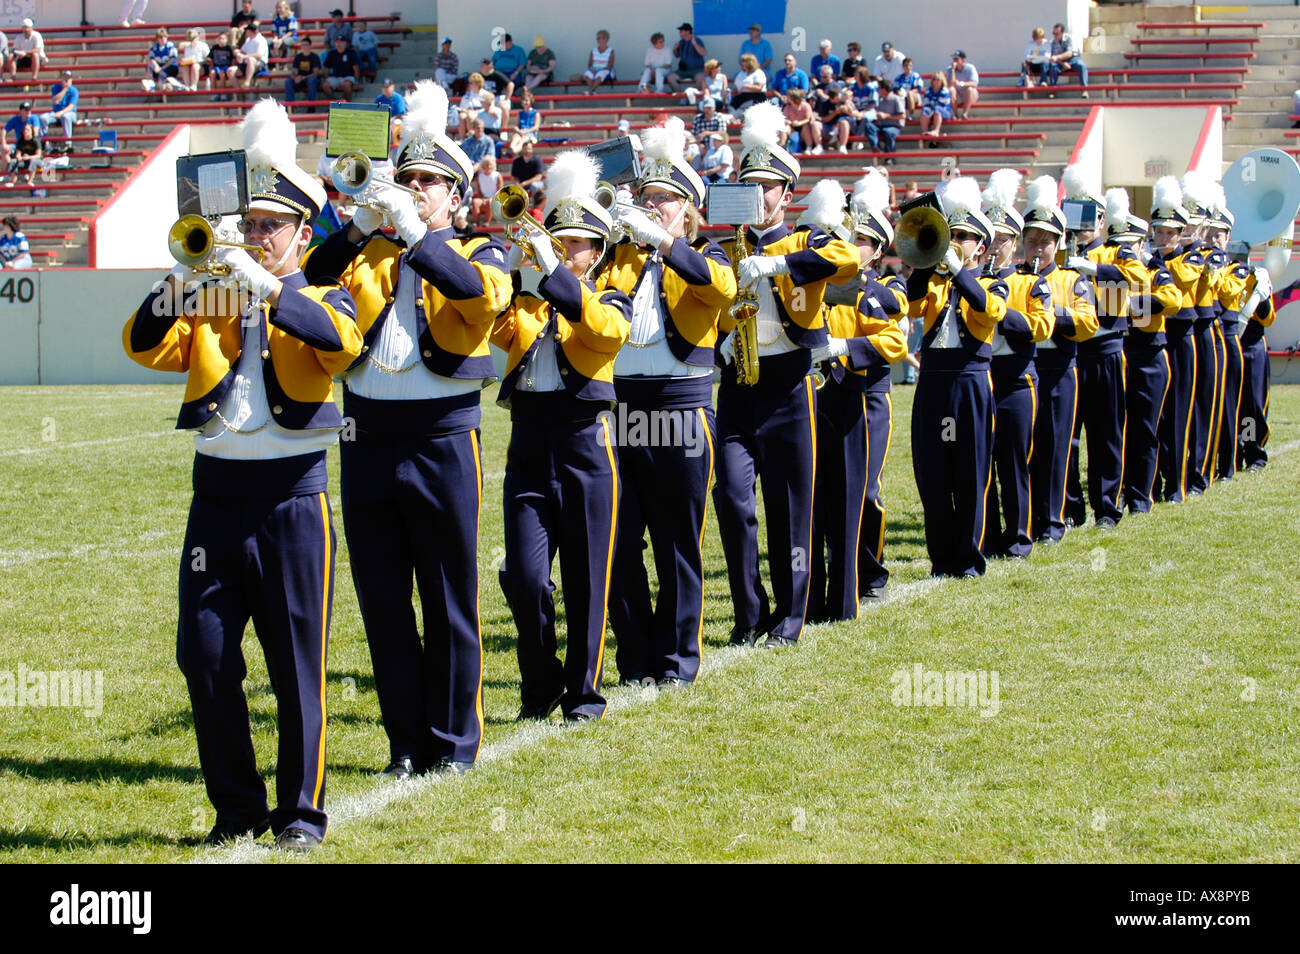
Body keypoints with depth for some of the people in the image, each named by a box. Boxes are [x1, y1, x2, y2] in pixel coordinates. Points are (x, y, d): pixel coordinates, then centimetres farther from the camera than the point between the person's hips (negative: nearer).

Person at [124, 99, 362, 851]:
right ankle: (238, 809, 11)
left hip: (291, 496, -3)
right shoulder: (212, 300, 13)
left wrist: (268, 287, -31)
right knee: (205, 655, 0)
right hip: (218, 494, 3)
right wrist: (170, 296, -22)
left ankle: (302, 810, 10)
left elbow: (341, 341, -20)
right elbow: (147, 348, -3)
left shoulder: (323, 300, 4)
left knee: (297, 664, -1)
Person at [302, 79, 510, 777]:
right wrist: (361, 226, -14)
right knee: (382, 602, 6)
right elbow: (309, 282, -3)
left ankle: (453, 741, 12)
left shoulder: (479, 252, 5)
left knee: (450, 602, 2)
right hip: (368, 443, 3)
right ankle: (406, 740, 16)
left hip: (442, 440, -3)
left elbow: (483, 293, -18)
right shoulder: (366, 254, 13)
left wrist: (413, 232, -24)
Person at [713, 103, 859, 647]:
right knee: (733, 497, -9)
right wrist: (719, 341, -4)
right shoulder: (726, 251, 12)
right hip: (737, 391, 2)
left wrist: (776, 264, -28)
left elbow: (849, 260, -21)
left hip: (789, 390, -2)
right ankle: (749, 614, 2)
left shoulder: (805, 244, 2)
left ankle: (790, 615, 14)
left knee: (789, 506, 2)